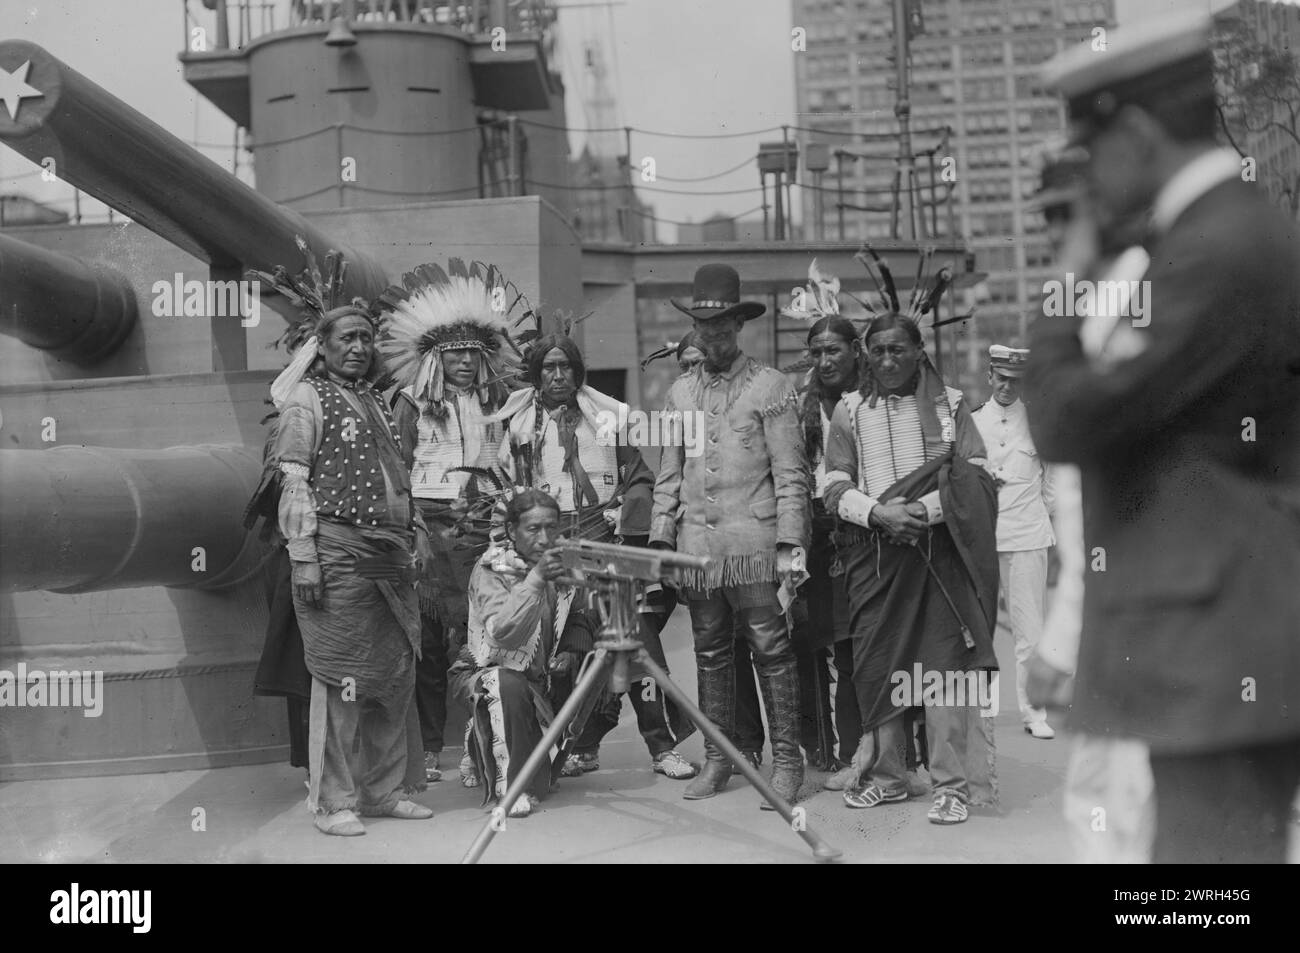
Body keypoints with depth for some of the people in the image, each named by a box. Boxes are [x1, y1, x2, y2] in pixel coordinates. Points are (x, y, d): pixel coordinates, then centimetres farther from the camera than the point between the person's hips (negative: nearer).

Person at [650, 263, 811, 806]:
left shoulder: (770, 386, 1)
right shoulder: (680, 392, 14)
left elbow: (790, 473, -3)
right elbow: (668, 476, 17)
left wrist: (790, 544, -10)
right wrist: (660, 538, 8)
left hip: (753, 542, -4)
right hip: (696, 544, 4)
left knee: (771, 650, -4)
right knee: (710, 654, 8)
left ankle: (786, 759, 4)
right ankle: (718, 758, 16)